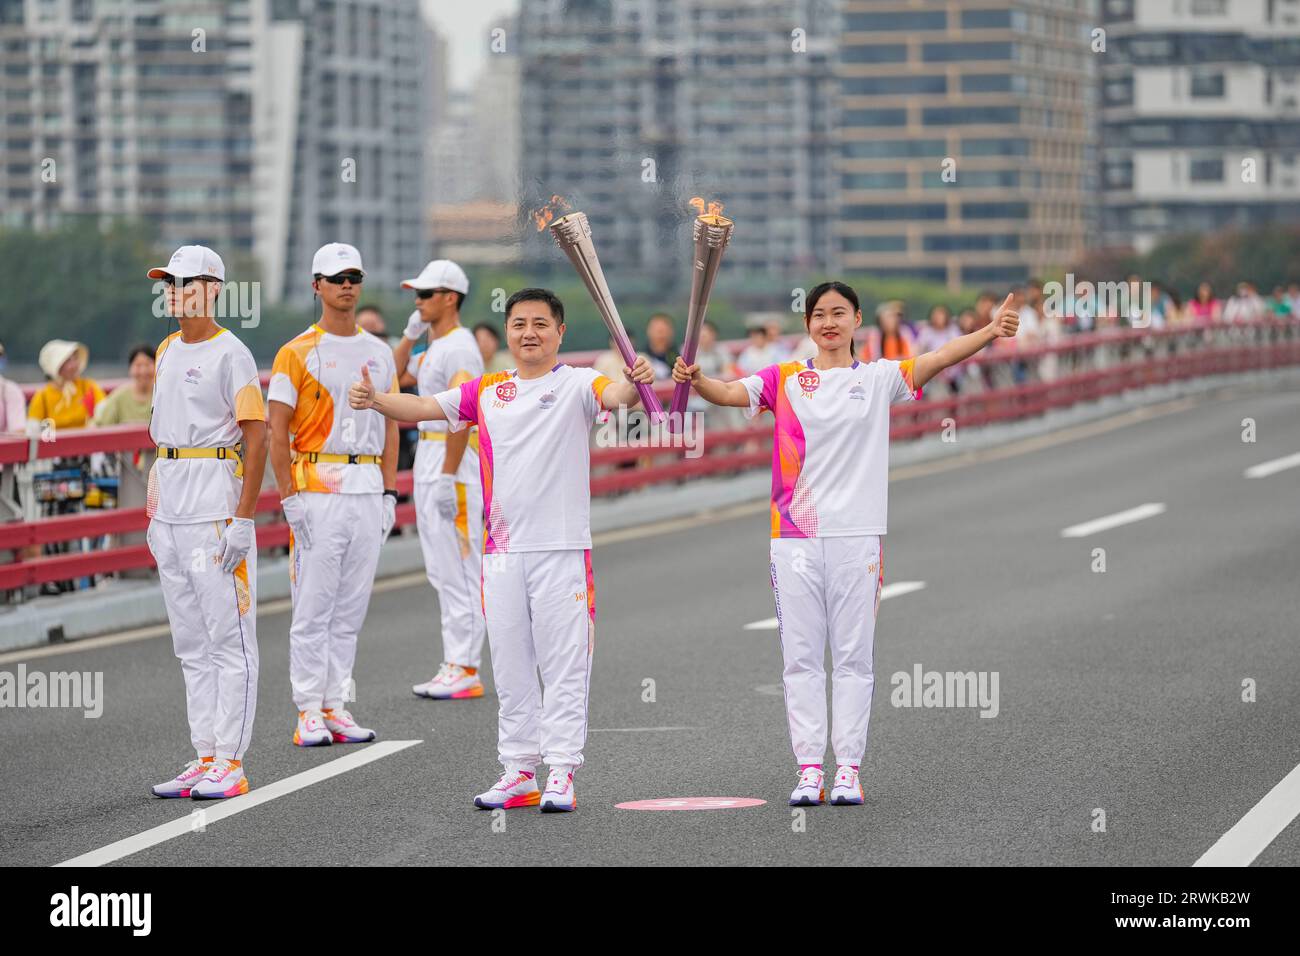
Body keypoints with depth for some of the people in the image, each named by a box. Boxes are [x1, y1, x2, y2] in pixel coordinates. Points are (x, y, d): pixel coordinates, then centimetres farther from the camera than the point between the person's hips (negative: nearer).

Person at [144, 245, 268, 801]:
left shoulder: (230, 354, -9)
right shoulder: (168, 351, 16)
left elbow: (257, 437, -14)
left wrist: (242, 519, -19)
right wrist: (154, 510, 18)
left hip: (216, 503, -9)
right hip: (170, 507, 9)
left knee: (229, 635, -5)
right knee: (189, 640, 10)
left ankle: (230, 763, -4)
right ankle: (205, 758, 14)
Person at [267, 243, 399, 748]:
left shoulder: (379, 352, 13)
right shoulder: (296, 354, -4)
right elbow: (277, 432, -6)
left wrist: (389, 492, 10)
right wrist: (289, 498, -12)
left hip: (369, 491, 5)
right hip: (317, 490, -5)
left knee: (351, 607, 8)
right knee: (312, 607, -4)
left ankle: (335, 705, 14)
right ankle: (309, 713, 0)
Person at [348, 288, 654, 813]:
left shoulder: (577, 385, -3)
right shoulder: (487, 391, 12)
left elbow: (615, 395, -23)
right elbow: (424, 407, 6)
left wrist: (635, 383, -47)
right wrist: (374, 399, -13)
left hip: (562, 549, -5)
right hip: (502, 549, 5)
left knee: (564, 665, -3)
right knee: (510, 667, 10)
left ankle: (562, 773, 0)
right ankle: (519, 772, 17)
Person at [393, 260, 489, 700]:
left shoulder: (459, 347, -14)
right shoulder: (432, 348, 16)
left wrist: (447, 477, -26)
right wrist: (411, 333, 13)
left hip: (454, 461, -11)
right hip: (427, 455, 11)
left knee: (459, 568, -9)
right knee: (441, 570, 12)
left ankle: (466, 671, -9)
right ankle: (454, 665, 15)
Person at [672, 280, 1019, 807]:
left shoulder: (878, 378, 5)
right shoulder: (784, 379, 8)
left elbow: (933, 360, -10)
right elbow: (731, 392, -5)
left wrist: (988, 333, -26)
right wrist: (694, 380, -27)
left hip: (857, 536, -1)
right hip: (795, 536, 1)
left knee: (854, 658, 2)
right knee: (801, 657, 1)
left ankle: (848, 769, 5)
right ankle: (809, 770, 5)